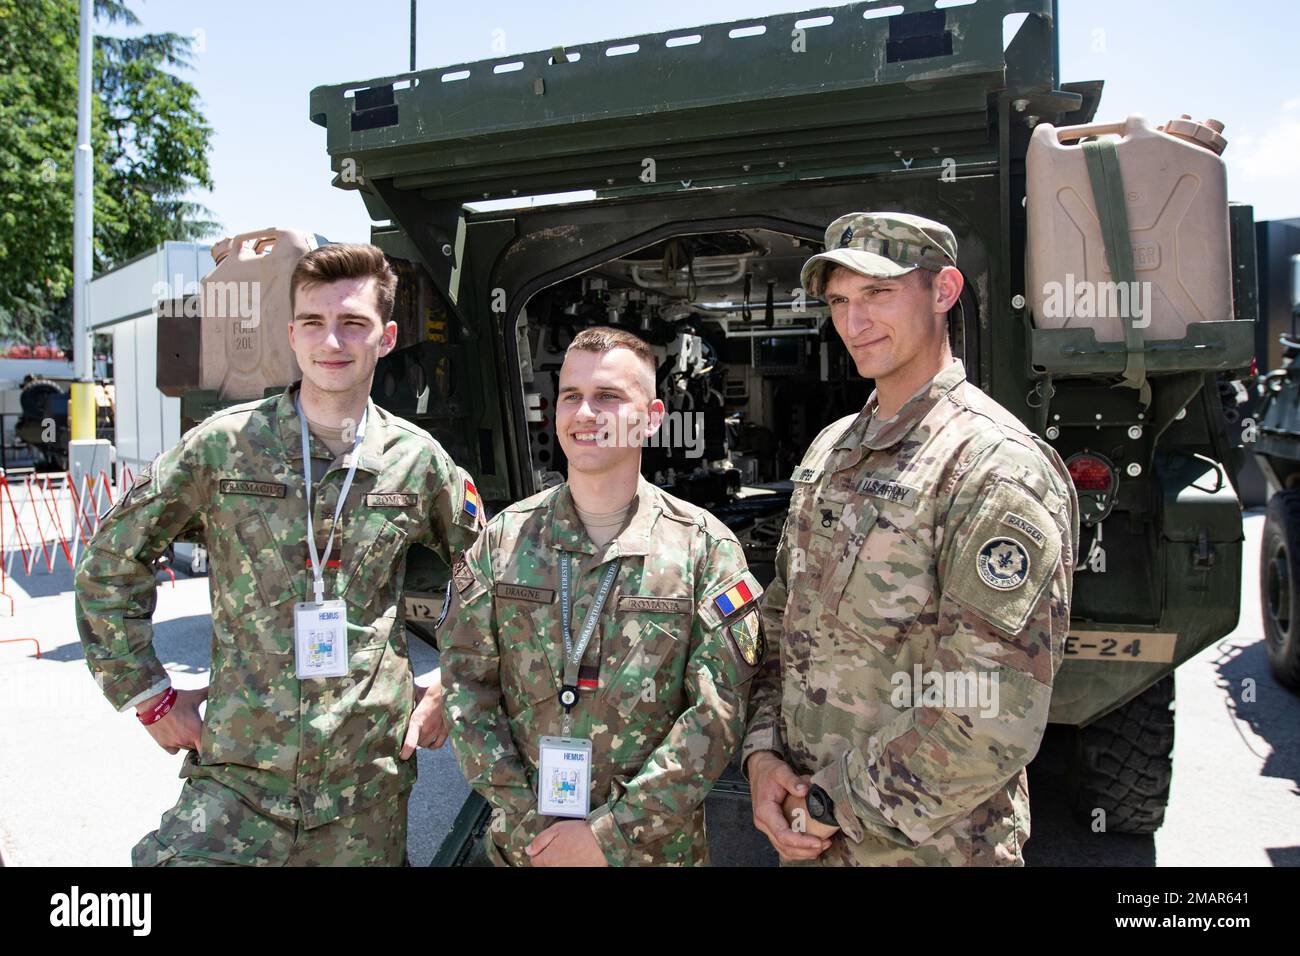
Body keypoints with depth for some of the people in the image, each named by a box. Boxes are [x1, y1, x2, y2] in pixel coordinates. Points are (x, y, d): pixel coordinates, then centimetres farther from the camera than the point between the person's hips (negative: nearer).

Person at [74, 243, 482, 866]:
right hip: (236, 776, -1)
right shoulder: (223, 445, -5)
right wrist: (148, 694, 4)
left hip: (371, 778, 1)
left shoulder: (417, 459, -1)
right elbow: (110, 565, 5)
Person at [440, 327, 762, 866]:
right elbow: (466, 680, -3)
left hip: (655, 843, -1)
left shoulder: (705, 547, -10)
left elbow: (719, 712, -14)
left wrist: (610, 834, -16)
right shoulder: (505, 537, -3)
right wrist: (525, 820, -9)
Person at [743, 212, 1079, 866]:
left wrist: (834, 806, -16)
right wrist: (763, 754, -4)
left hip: (928, 846, -6)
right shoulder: (830, 449, 5)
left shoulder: (999, 468, -19)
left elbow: (994, 723, -24)